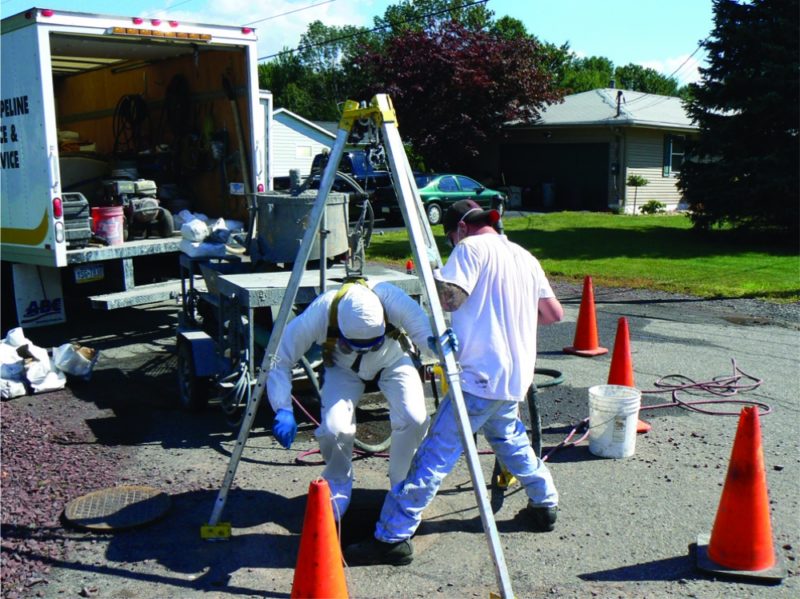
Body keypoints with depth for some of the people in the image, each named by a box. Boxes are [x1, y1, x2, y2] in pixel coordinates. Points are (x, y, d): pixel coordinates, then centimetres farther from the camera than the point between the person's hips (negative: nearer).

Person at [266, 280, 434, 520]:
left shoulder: (391, 299, -38)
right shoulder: (320, 313, -36)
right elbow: (279, 358, -27)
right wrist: (283, 410, -37)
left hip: (393, 360, 0)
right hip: (343, 366, 0)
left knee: (415, 418, -25)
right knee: (333, 428, -25)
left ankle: (401, 485, 5)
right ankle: (338, 487, 9)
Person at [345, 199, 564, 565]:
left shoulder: (471, 248, -6)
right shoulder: (525, 256, 17)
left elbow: (447, 297, -18)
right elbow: (555, 313, 18)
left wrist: (432, 272, 3)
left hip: (480, 375, -8)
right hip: (516, 377, 9)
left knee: (435, 455, -8)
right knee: (508, 437, 31)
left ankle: (393, 538, -7)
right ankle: (545, 505, 39)